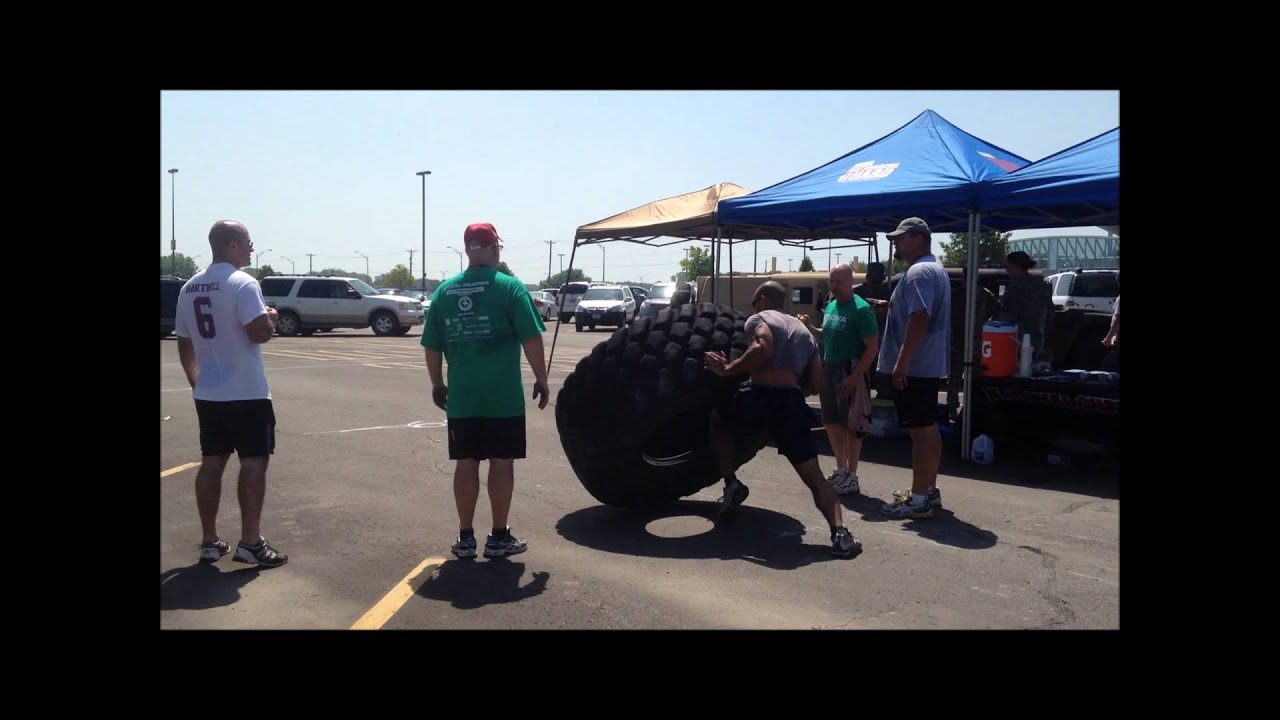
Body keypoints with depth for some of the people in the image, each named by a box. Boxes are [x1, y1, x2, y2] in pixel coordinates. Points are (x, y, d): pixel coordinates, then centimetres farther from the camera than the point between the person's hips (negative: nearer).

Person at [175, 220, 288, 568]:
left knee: (211, 462, 10)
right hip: (247, 394, -7)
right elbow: (260, 333, -23)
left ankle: (210, 541, 17)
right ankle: (250, 542, 0)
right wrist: (271, 316, -1)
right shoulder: (242, 283, -14)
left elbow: (184, 345, 15)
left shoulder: (189, 288, 11)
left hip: (207, 394, 7)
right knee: (253, 462, -1)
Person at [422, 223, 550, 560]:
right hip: (503, 395, -3)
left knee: (466, 462, 9)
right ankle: (499, 537, 11)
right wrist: (541, 379, 0)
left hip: (461, 395, 4)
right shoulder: (509, 286, -6)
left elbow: (431, 346, 8)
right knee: (501, 461, 4)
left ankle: (465, 537, 16)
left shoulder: (444, 291, 6)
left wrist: (436, 383, 20)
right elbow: (531, 339, -10)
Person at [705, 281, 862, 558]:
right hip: (792, 403, 4)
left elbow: (763, 348, -15)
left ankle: (731, 483, 17)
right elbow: (816, 385, 24)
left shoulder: (759, 318, 10)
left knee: (718, 419, 29)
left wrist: (727, 369, -6)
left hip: (759, 397, -4)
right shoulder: (804, 331, 29)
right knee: (814, 476, 6)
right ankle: (840, 534, -13)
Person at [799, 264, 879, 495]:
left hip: (850, 371, -8)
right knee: (832, 422, 14)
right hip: (829, 369, 8)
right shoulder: (830, 307, 10)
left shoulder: (860, 309, -14)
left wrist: (855, 376, -22)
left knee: (851, 425, -1)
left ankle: (851, 477, 8)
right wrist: (810, 328, 4)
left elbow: (872, 347, -16)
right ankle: (841, 469, 28)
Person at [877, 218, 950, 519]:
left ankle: (918, 500, -4)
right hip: (928, 364, 11)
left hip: (914, 366, -11)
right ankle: (929, 490, 24)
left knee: (919, 430, -8)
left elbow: (919, 318, -27)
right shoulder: (934, 268, 19)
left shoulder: (918, 272, -17)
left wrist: (902, 361, -28)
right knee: (928, 428, 15)